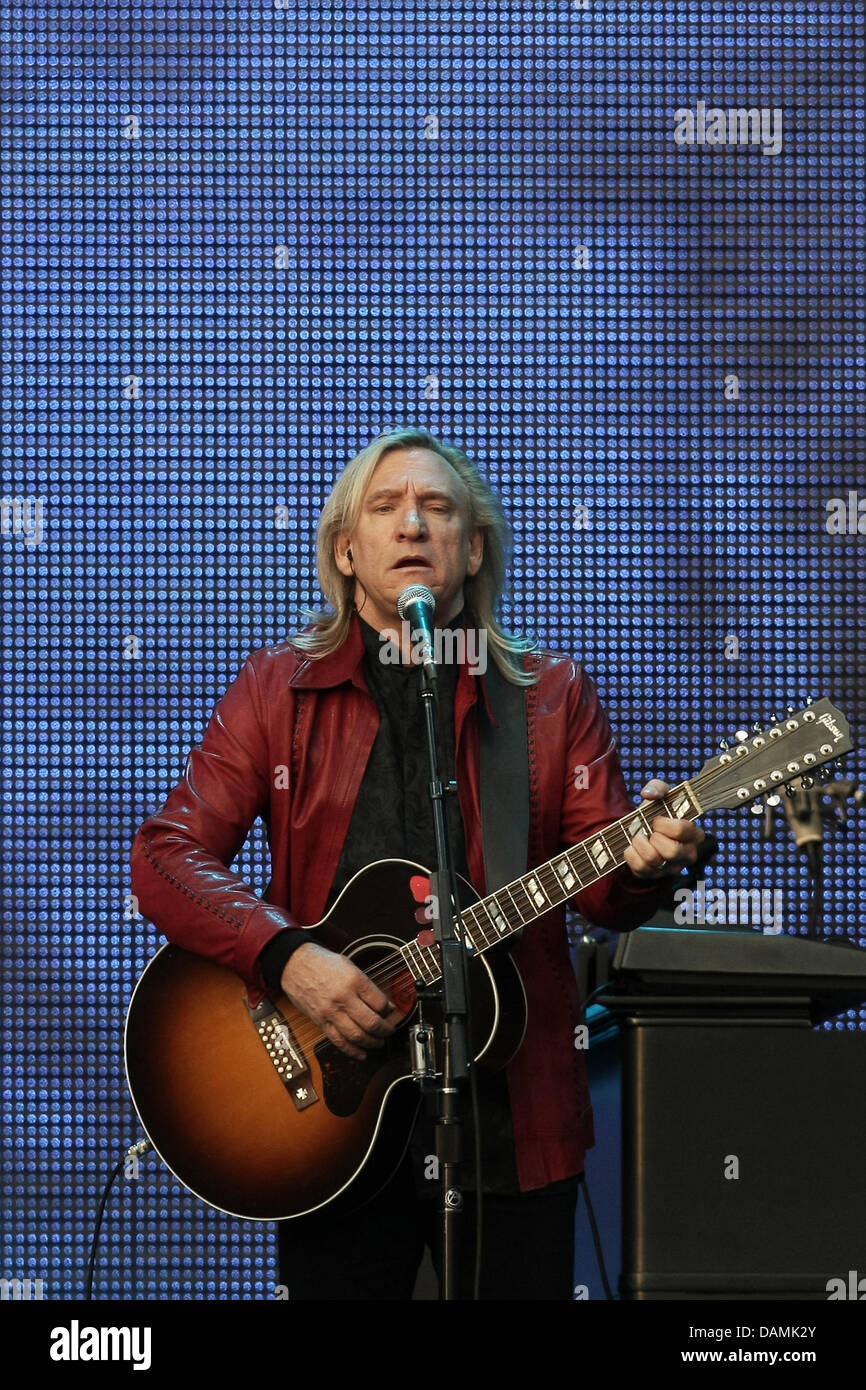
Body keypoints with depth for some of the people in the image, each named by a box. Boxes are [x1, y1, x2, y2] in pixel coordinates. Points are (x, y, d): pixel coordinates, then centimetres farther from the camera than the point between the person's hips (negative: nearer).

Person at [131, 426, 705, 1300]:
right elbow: (167, 857, -3)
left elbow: (602, 893, 3)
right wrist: (290, 958, -19)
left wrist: (640, 864, -22)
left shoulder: (552, 696, 8)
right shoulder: (278, 689, 5)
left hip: (509, 1106, 1)